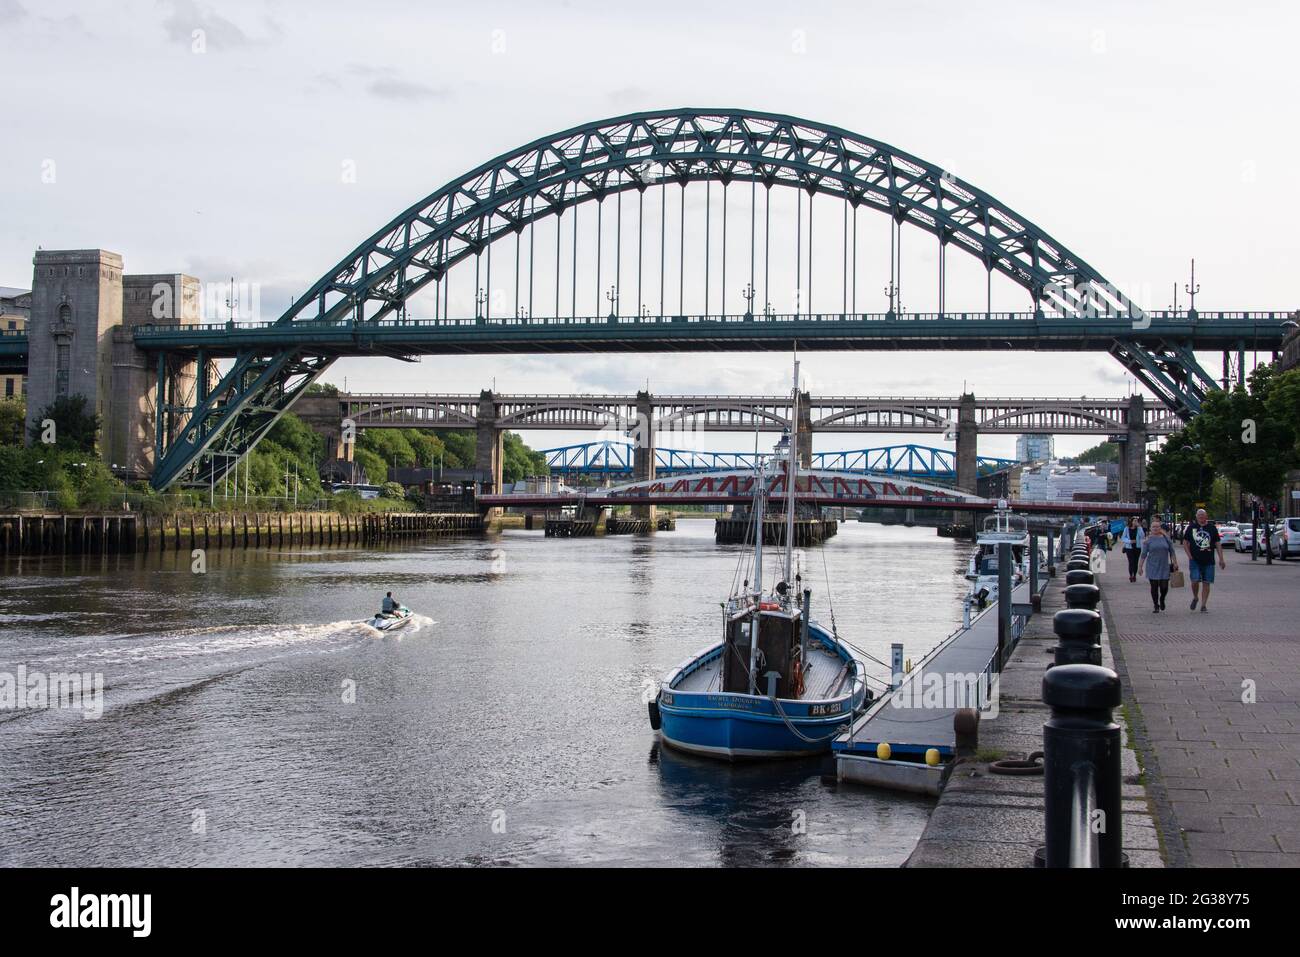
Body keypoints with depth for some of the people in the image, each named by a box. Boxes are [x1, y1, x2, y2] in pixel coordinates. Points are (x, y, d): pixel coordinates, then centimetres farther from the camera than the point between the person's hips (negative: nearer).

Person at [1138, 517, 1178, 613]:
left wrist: (1175, 564, 6)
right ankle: (1156, 606, 16)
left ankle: (1162, 600, 27)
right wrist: (1140, 567, -1)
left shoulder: (1166, 538, 4)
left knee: (1164, 587, -4)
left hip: (1164, 567, 1)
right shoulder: (1148, 540, 0)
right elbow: (1143, 554, 1)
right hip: (1152, 567, -1)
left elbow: (1172, 552, 9)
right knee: (1154, 587, 1)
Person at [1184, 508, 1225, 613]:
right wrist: (1189, 556, -3)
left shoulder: (1212, 527, 6)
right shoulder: (1191, 527, 4)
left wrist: (1221, 559, 3)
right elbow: (1185, 542, 8)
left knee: (1206, 583, 1)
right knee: (1195, 581, -11)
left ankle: (1203, 605, 8)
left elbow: (1218, 544, 8)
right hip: (1195, 560, -1)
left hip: (1208, 561, 1)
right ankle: (1195, 598, 17)